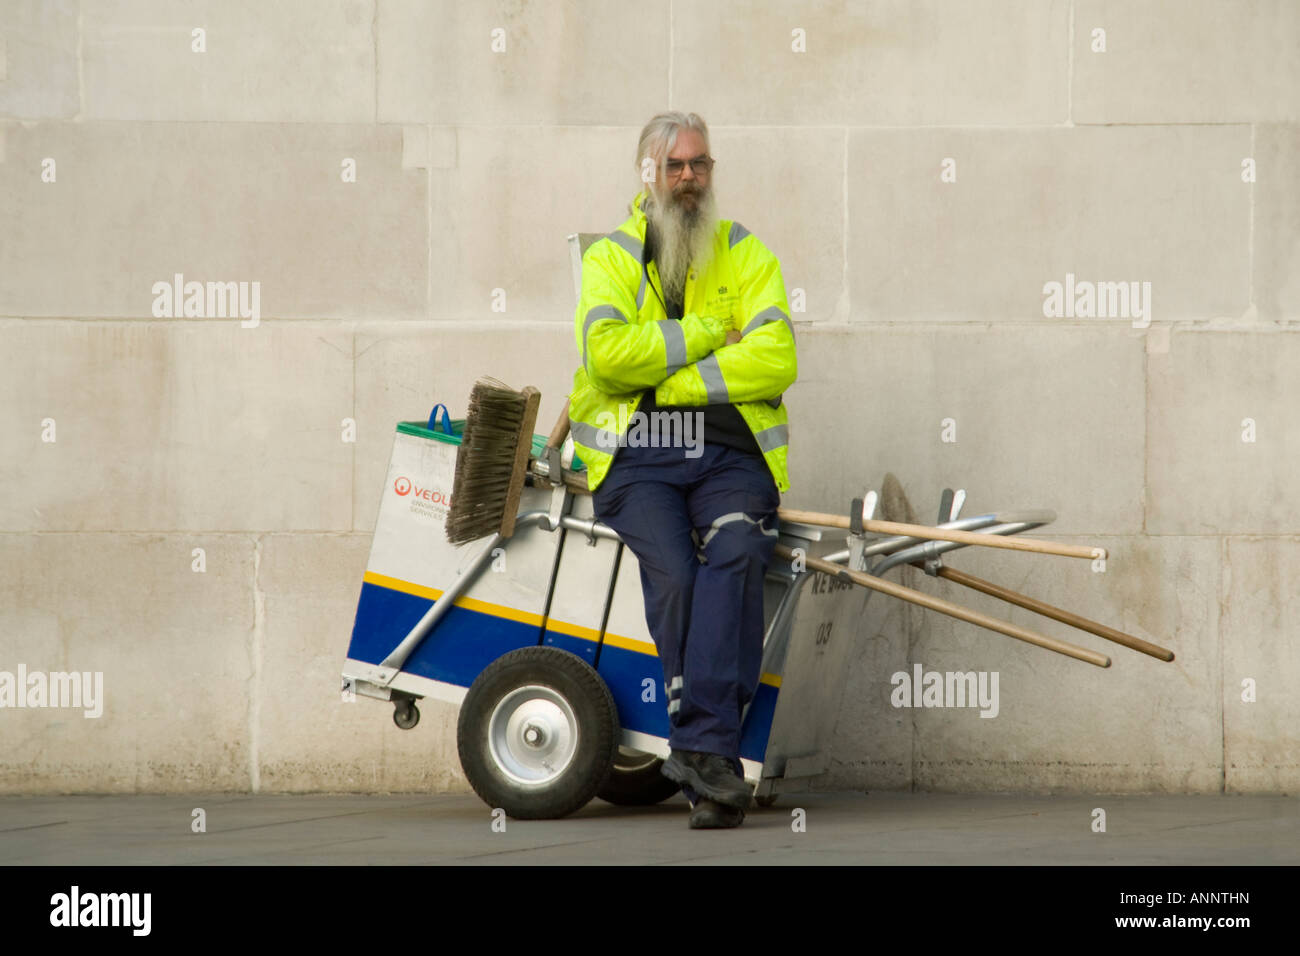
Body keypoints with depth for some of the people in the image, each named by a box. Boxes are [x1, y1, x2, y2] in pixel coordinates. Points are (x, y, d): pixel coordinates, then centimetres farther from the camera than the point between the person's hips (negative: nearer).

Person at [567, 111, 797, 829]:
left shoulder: (746, 256, 13)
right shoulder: (610, 259, 11)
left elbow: (775, 358, -3)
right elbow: (609, 352, -8)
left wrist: (672, 380, -10)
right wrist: (706, 334, -6)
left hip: (730, 453, 1)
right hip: (635, 458, -1)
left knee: (736, 552, -31)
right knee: (672, 572, -28)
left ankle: (701, 744, -38)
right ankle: (714, 764, -27)